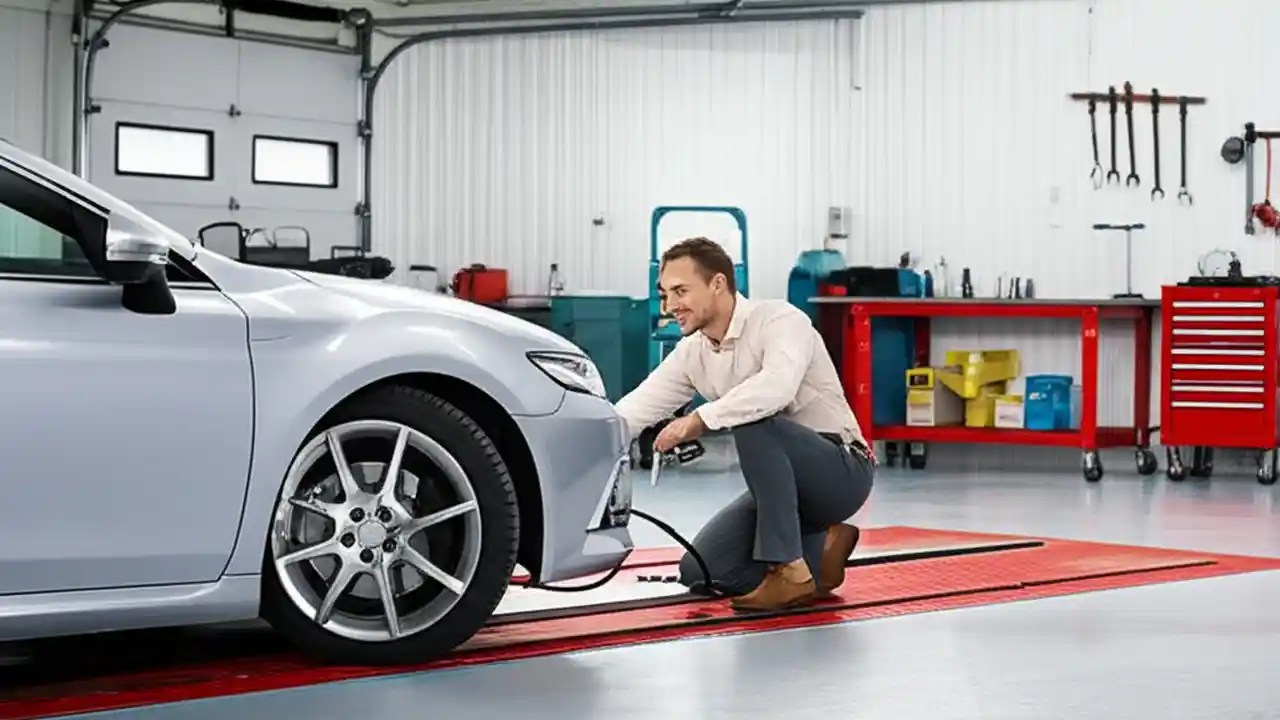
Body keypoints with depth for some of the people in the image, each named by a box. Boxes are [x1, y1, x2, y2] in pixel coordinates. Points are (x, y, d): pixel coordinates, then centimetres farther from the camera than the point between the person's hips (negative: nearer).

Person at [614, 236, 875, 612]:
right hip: (785, 478, 8)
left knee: (753, 420, -34)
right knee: (699, 571, -2)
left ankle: (790, 572, -26)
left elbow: (776, 387, -41)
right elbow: (633, 412, -1)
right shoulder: (691, 353, 2)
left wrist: (700, 419, -38)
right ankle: (819, 549, 15)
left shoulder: (779, 319, -20)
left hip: (842, 471, -8)